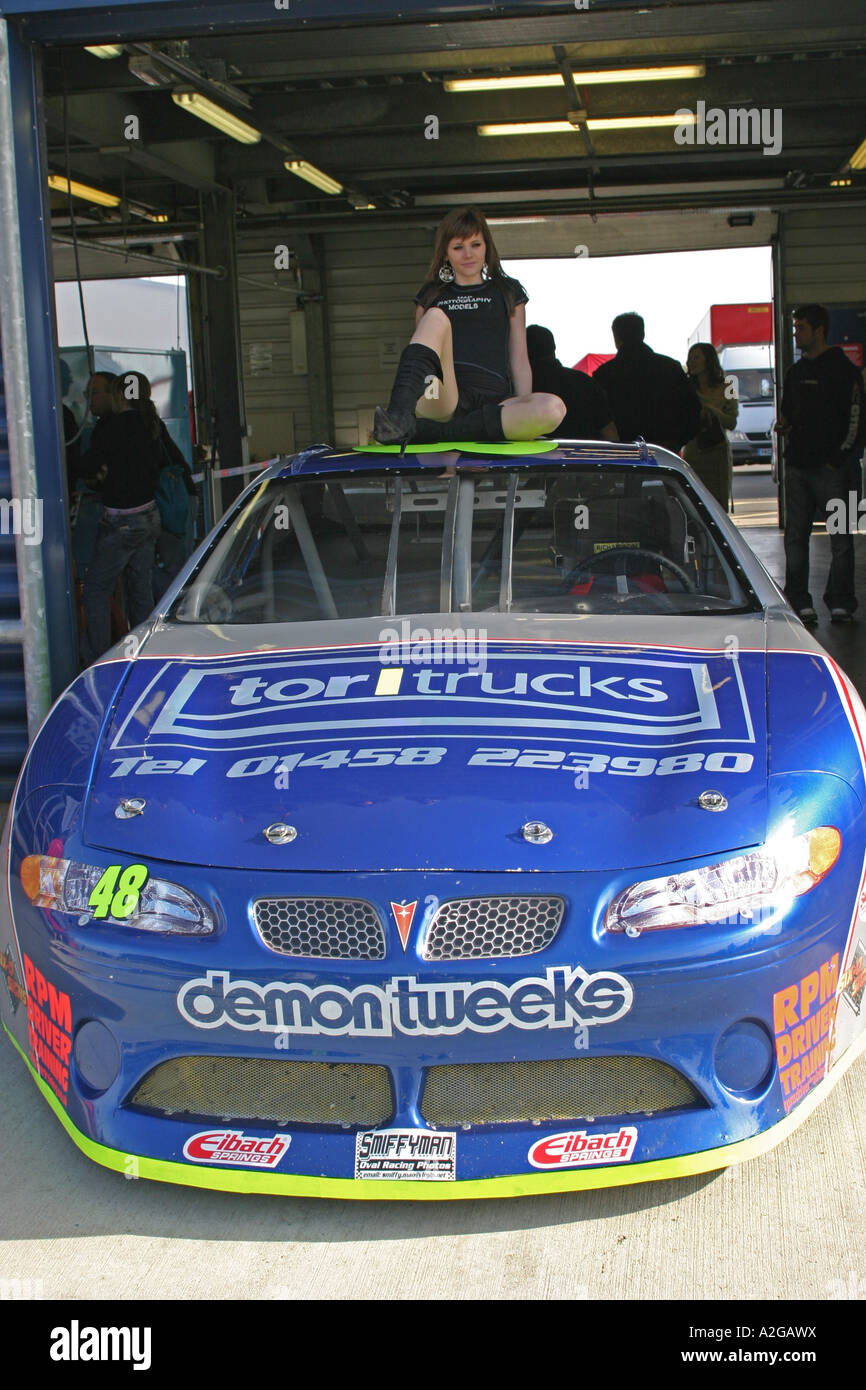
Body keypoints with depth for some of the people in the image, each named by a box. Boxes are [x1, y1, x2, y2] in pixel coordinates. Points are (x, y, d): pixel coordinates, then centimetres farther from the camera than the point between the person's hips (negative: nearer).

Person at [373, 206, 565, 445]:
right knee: (436, 317, -23)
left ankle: (425, 430, -36)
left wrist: (526, 416, 1)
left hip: (493, 403, 0)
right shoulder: (430, 296, 23)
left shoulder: (508, 293, 20)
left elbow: (519, 362, 14)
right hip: (443, 402, 0)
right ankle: (398, 418, -47)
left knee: (554, 409, -33)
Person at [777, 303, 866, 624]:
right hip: (798, 465, 6)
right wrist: (784, 426, 3)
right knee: (795, 535, 4)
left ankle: (840, 601, 4)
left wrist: (839, 458, -12)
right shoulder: (795, 372, 17)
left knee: (840, 537, -2)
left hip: (831, 467, -6)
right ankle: (798, 601, 9)